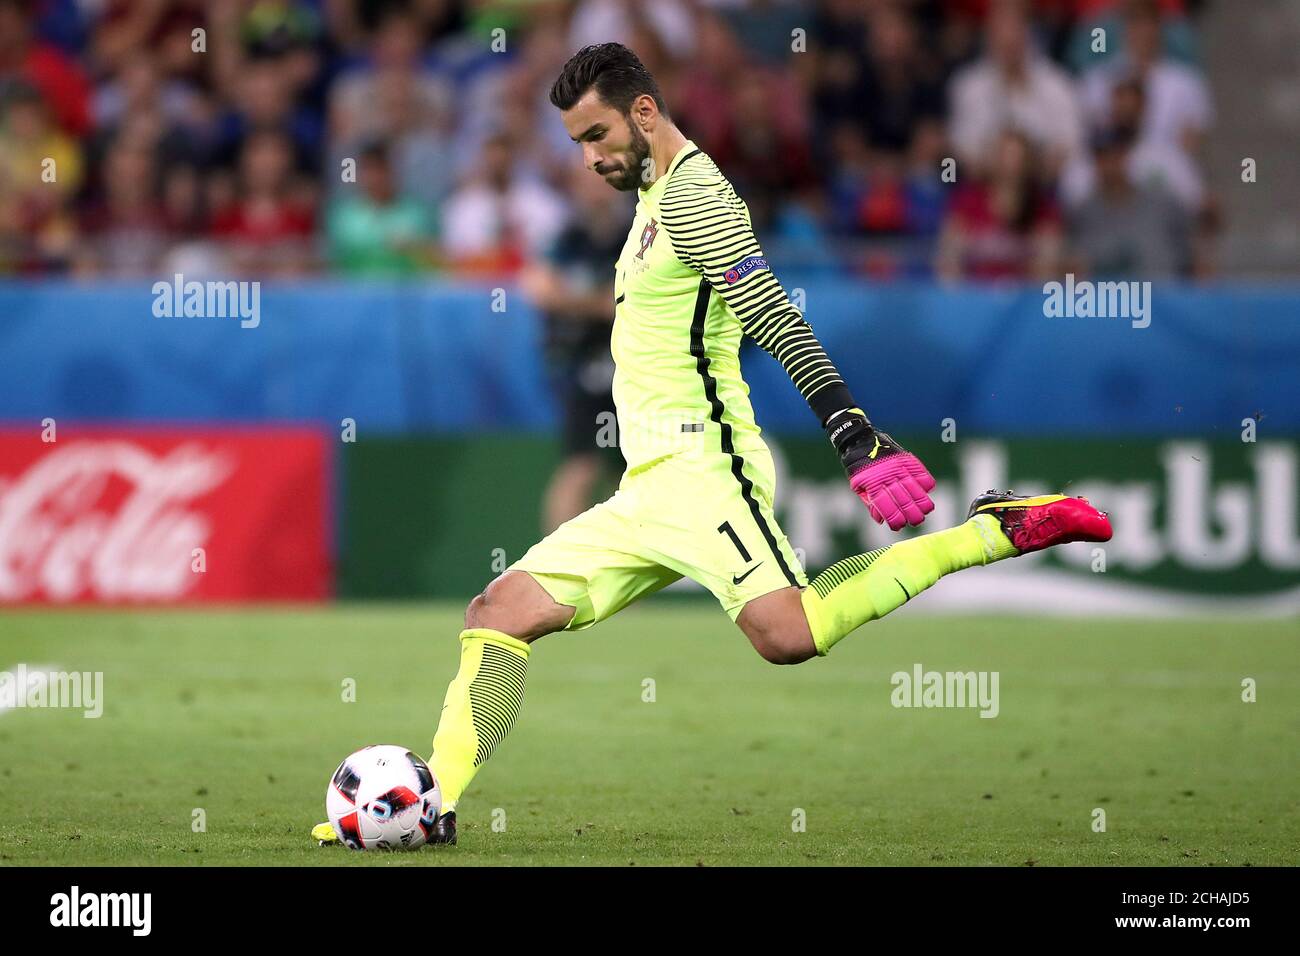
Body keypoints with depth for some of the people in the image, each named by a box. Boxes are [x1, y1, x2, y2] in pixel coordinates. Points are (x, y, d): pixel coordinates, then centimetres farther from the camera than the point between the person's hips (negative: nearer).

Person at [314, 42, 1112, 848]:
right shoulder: (656, 196, 23)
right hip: (647, 493, 10)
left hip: (699, 467, -10)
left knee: (789, 634, -29)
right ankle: (435, 805, -4)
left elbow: (776, 321, -18)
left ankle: (997, 531, -21)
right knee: (498, 615, 2)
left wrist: (852, 430, -26)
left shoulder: (691, 191, -8)